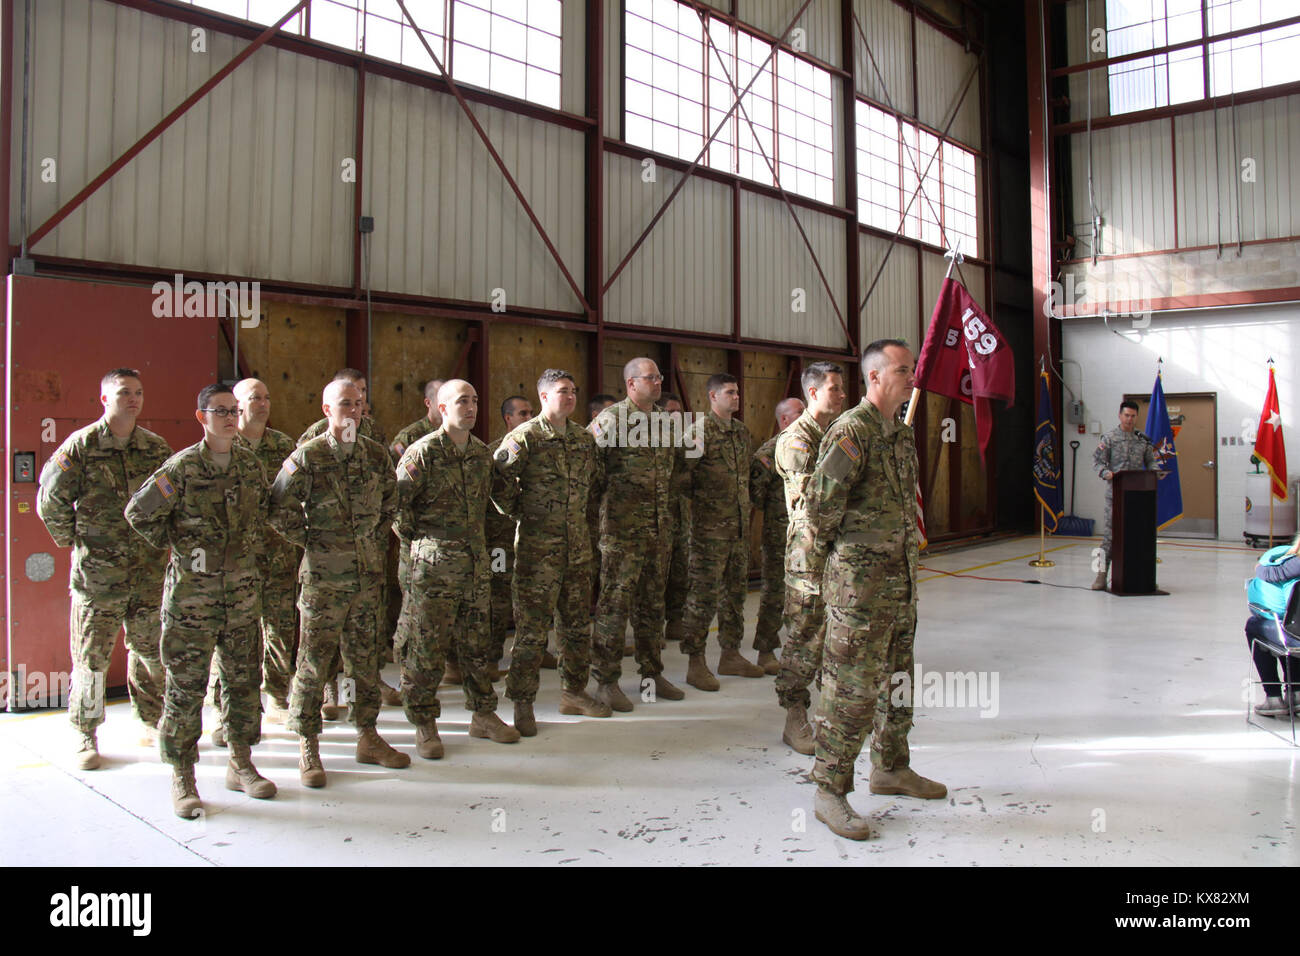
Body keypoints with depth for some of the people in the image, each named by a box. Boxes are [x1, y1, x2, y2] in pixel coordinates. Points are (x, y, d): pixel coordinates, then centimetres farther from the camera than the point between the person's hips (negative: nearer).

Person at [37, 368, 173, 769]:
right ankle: (86, 737, 18)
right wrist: (72, 540, 2)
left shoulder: (157, 448, 5)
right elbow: (51, 500, -2)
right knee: (91, 657, 4)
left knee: (151, 651, 12)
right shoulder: (80, 446, -5)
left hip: (149, 569, 3)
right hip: (96, 571, -3)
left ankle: (151, 724, 27)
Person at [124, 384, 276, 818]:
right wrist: (176, 545, 1)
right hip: (192, 591, -5)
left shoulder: (251, 465, 6)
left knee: (244, 679, 12)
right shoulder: (182, 467, -8)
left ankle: (241, 765, 26)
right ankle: (182, 779, 13)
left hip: (243, 590, 5)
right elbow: (139, 512, -4)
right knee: (187, 685, 1)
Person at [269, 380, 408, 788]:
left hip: (368, 572, 5)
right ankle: (308, 747, 13)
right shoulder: (308, 456, -7)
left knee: (365, 656, 13)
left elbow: (390, 498, 21)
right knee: (315, 659, 1)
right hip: (324, 574, -5)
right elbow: (280, 506, -7)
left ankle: (368, 737, 25)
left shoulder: (376, 454, 8)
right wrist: (307, 540, -5)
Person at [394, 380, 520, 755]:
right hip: (434, 563, -6)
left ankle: (484, 714, 26)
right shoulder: (423, 452, -9)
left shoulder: (481, 452, 11)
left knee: (477, 642, 13)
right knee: (427, 645, 0)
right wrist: (416, 538, -2)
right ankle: (425, 725, 13)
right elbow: (397, 501, -8)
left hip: (476, 559, 6)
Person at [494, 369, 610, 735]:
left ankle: (574, 692, 29)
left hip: (578, 546, 6)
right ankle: (522, 704, 8)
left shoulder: (584, 438, 11)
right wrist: (519, 511, -5)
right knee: (532, 628, -2)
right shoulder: (525, 436, -9)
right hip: (537, 546, -6)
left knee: (578, 623, 14)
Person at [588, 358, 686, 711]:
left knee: (652, 602, 13)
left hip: (659, 526, 7)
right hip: (622, 527, -7)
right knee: (615, 602, -2)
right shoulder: (612, 418, -8)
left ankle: (652, 672, 24)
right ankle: (606, 680, 8)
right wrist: (602, 501, -6)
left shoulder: (660, 422, 14)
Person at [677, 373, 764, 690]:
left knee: (735, 590, 14)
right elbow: (682, 476, -14)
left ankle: (731, 655, 25)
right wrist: (702, 496, -8)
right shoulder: (699, 430, -10)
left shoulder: (742, 431, 14)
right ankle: (695, 663, 4)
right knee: (704, 592, -4)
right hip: (710, 525, -8)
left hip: (740, 524, 8)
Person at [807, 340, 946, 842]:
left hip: (901, 576, 9)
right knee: (851, 687, -5)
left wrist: (907, 562, 19)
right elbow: (823, 500, -17)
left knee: (897, 679, 19)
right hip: (860, 581, -9)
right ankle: (830, 791, 6)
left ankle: (891, 768, 35)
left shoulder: (902, 434, 14)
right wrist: (824, 552, -6)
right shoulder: (851, 431, -15)